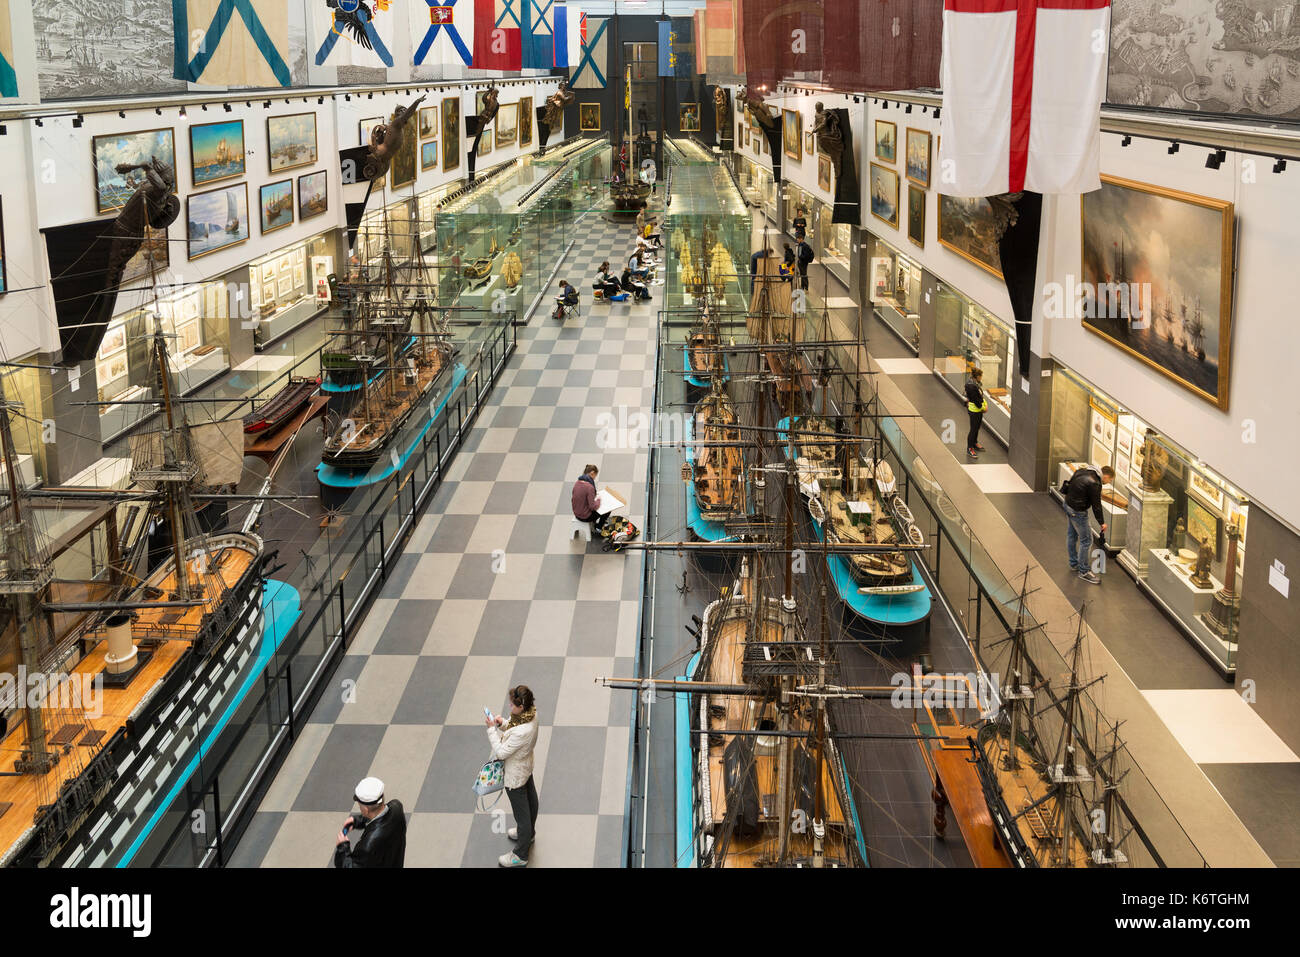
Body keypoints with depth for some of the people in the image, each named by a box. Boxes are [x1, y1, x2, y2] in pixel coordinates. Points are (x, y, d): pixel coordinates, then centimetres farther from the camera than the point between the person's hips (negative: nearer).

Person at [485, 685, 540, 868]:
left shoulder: (521, 732, -43)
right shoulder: (531, 713, -17)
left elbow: (501, 752, -30)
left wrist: (492, 729, -24)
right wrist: (503, 723, -14)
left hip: (515, 776, -9)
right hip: (527, 767, 9)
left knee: (522, 813, 11)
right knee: (530, 799, 31)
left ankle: (520, 856, 32)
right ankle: (529, 833, 58)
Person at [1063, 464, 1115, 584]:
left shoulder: (1085, 472, 4)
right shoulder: (1094, 484, -24)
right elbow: (1096, 505, -18)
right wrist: (1102, 523, -6)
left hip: (1068, 504, 10)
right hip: (1077, 511, -10)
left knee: (1072, 534, 23)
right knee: (1086, 540, -2)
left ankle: (1074, 564, 39)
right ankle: (1084, 571, 6)